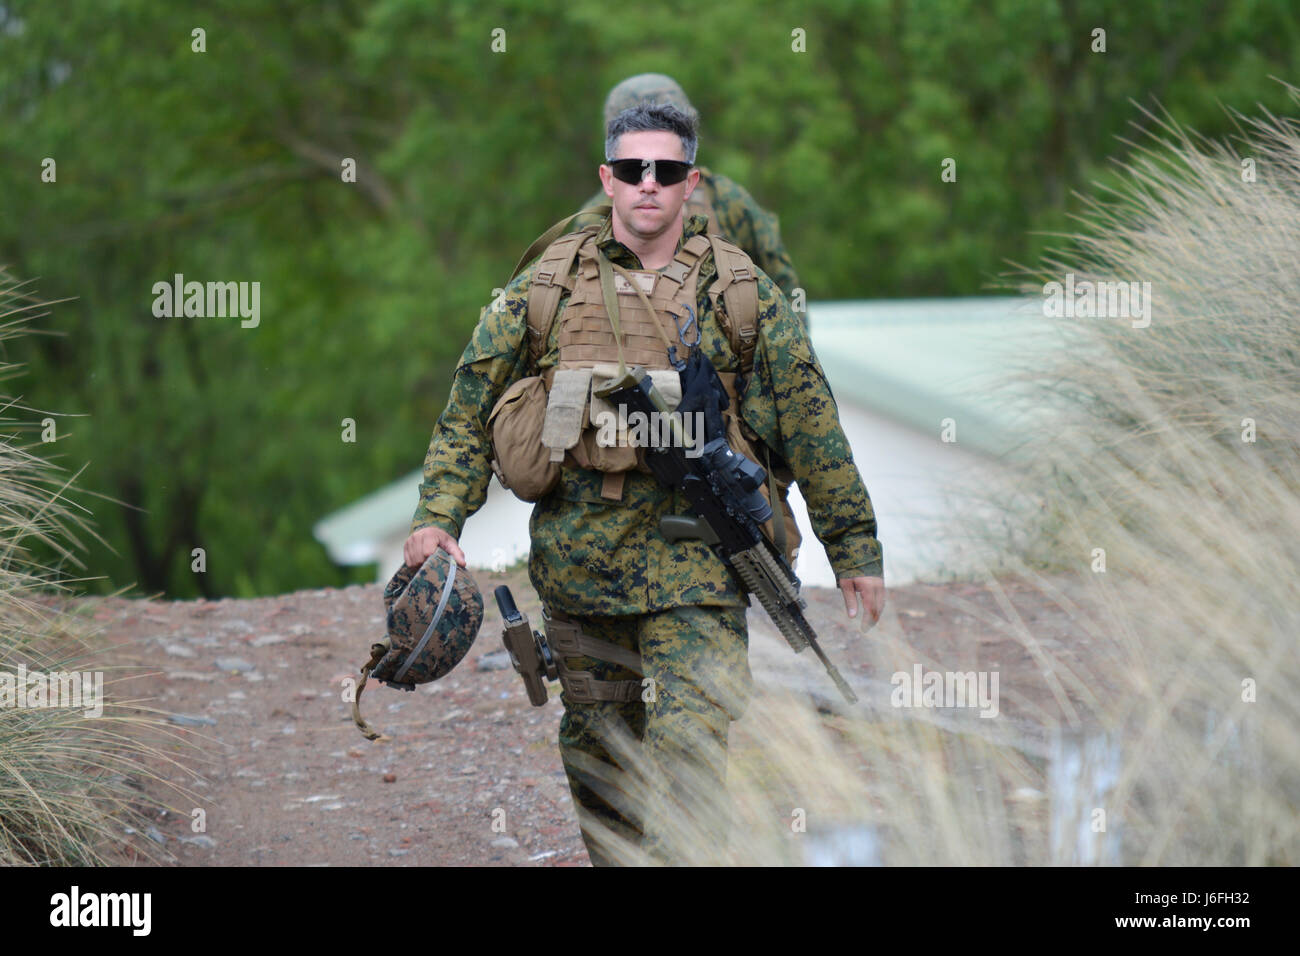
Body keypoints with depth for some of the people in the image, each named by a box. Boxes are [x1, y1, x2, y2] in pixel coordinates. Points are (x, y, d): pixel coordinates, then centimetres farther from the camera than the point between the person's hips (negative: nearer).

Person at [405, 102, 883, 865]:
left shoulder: (742, 293, 3)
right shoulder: (547, 287, 6)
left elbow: (811, 423, 6)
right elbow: (470, 408, 9)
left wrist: (855, 549, 6)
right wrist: (438, 518, -2)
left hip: (698, 569, -2)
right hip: (579, 564, 2)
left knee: (691, 748, -14)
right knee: (598, 748, 11)